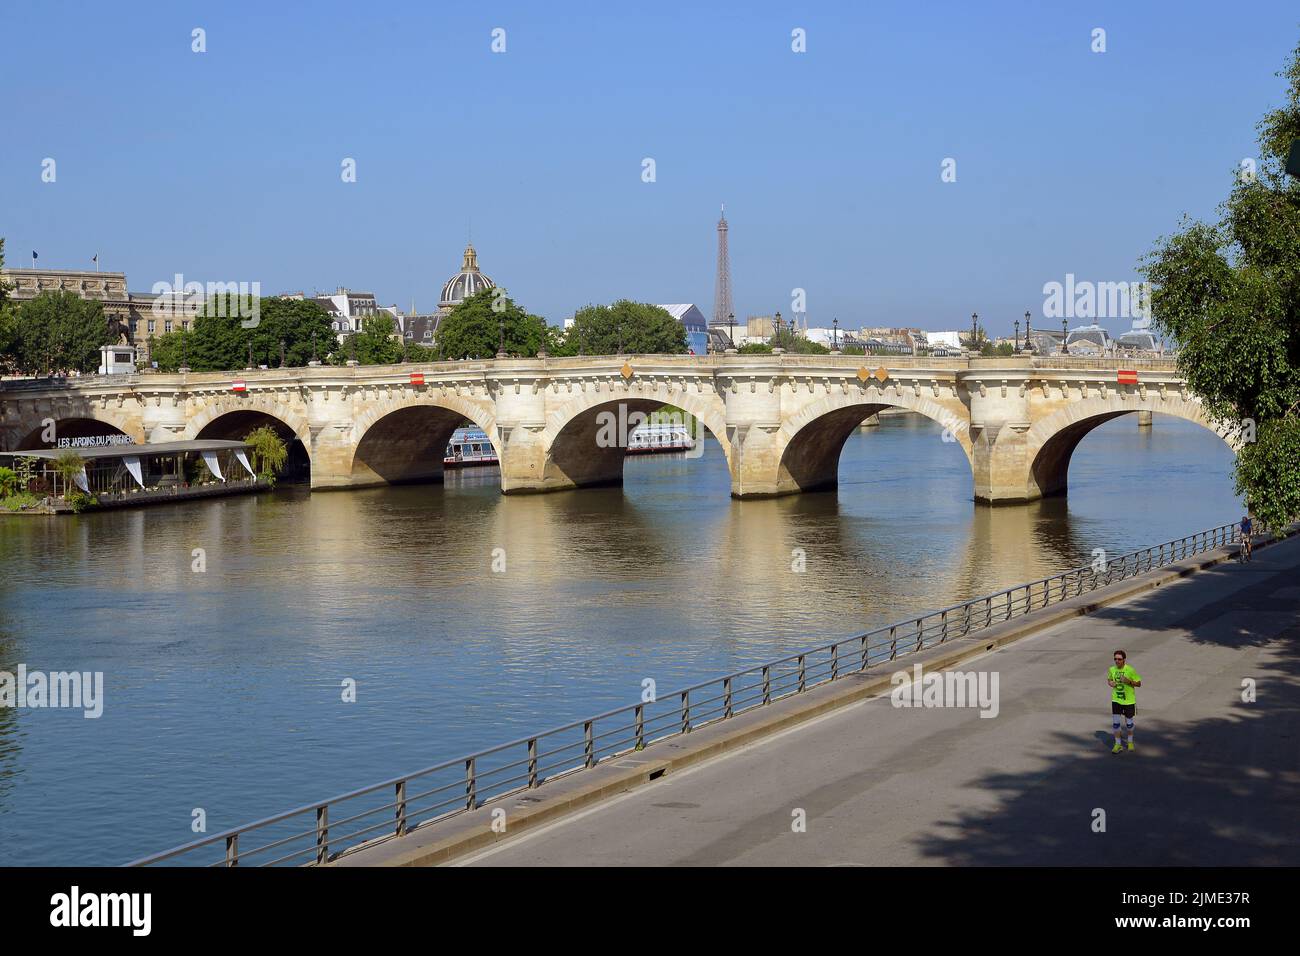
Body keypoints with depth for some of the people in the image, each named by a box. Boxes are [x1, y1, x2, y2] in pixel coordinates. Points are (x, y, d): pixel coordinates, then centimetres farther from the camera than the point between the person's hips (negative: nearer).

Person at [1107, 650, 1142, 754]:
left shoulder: (1130, 670, -15)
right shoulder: (1112, 669, -3)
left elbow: (1139, 683, -8)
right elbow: (1109, 679, 16)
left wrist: (1129, 681, -25)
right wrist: (1110, 683, -7)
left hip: (1129, 700, -2)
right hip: (1116, 699, 2)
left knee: (1129, 722, 11)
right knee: (1115, 723, -3)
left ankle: (1130, 742, 36)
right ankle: (1117, 744, 11)